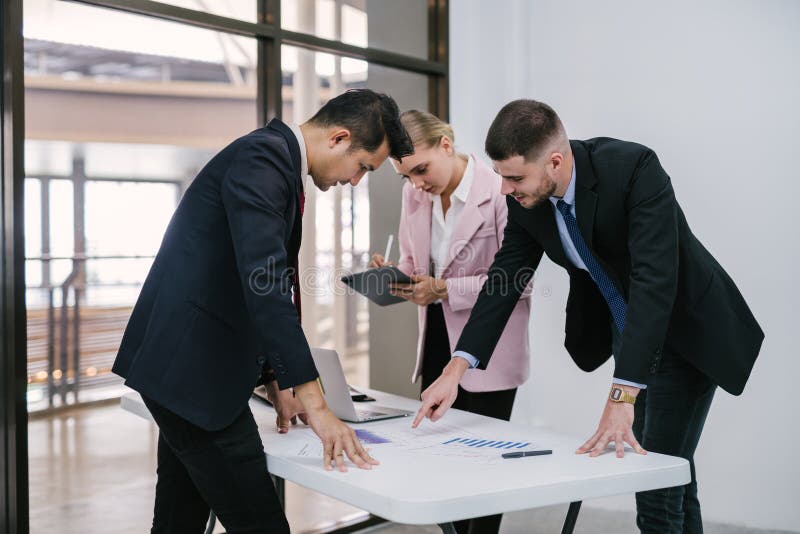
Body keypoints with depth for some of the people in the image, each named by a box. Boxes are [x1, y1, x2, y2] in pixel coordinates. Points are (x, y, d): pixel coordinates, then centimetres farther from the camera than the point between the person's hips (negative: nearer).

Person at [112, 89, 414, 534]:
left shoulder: (278, 159, 15)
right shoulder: (262, 157, -16)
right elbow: (264, 284, -27)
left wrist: (276, 381, 18)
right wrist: (315, 404, -29)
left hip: (185, 363, 11)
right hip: (191, 367, -11)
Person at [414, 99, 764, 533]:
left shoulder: (634, 168, -31)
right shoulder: (526, 198, -12)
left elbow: (654, 280, -38)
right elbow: (505, 276, -3)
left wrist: (622, 398, -42)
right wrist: (456, 369, -13)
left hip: (686, 330, -6)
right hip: (624, 330, 6)